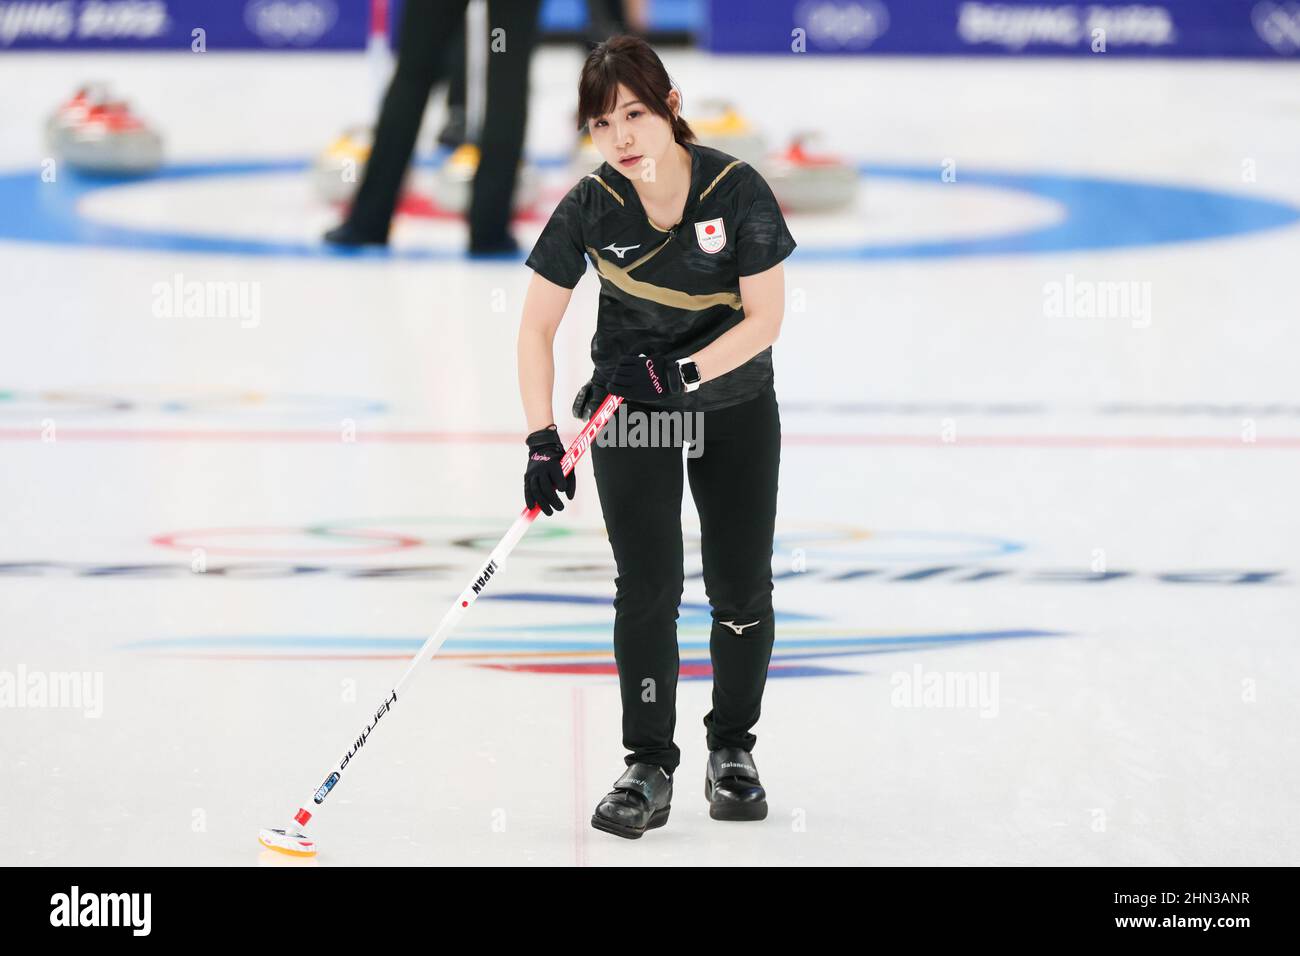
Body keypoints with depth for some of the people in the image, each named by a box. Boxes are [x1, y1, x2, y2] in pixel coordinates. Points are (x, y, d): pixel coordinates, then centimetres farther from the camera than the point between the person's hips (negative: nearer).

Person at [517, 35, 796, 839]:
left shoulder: (736, 190, -21)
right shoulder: (592, 207, -17)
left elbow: (764, 319, -17)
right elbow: (537, 329, -10)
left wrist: (681, 373, -27)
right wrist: (542, 438, -19)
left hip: (735, 403, 0)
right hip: (631, 405, 0)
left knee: (742, 587, 4)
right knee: (648, 584, -10)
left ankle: (732, 749, 23)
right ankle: (649, 769, -2)